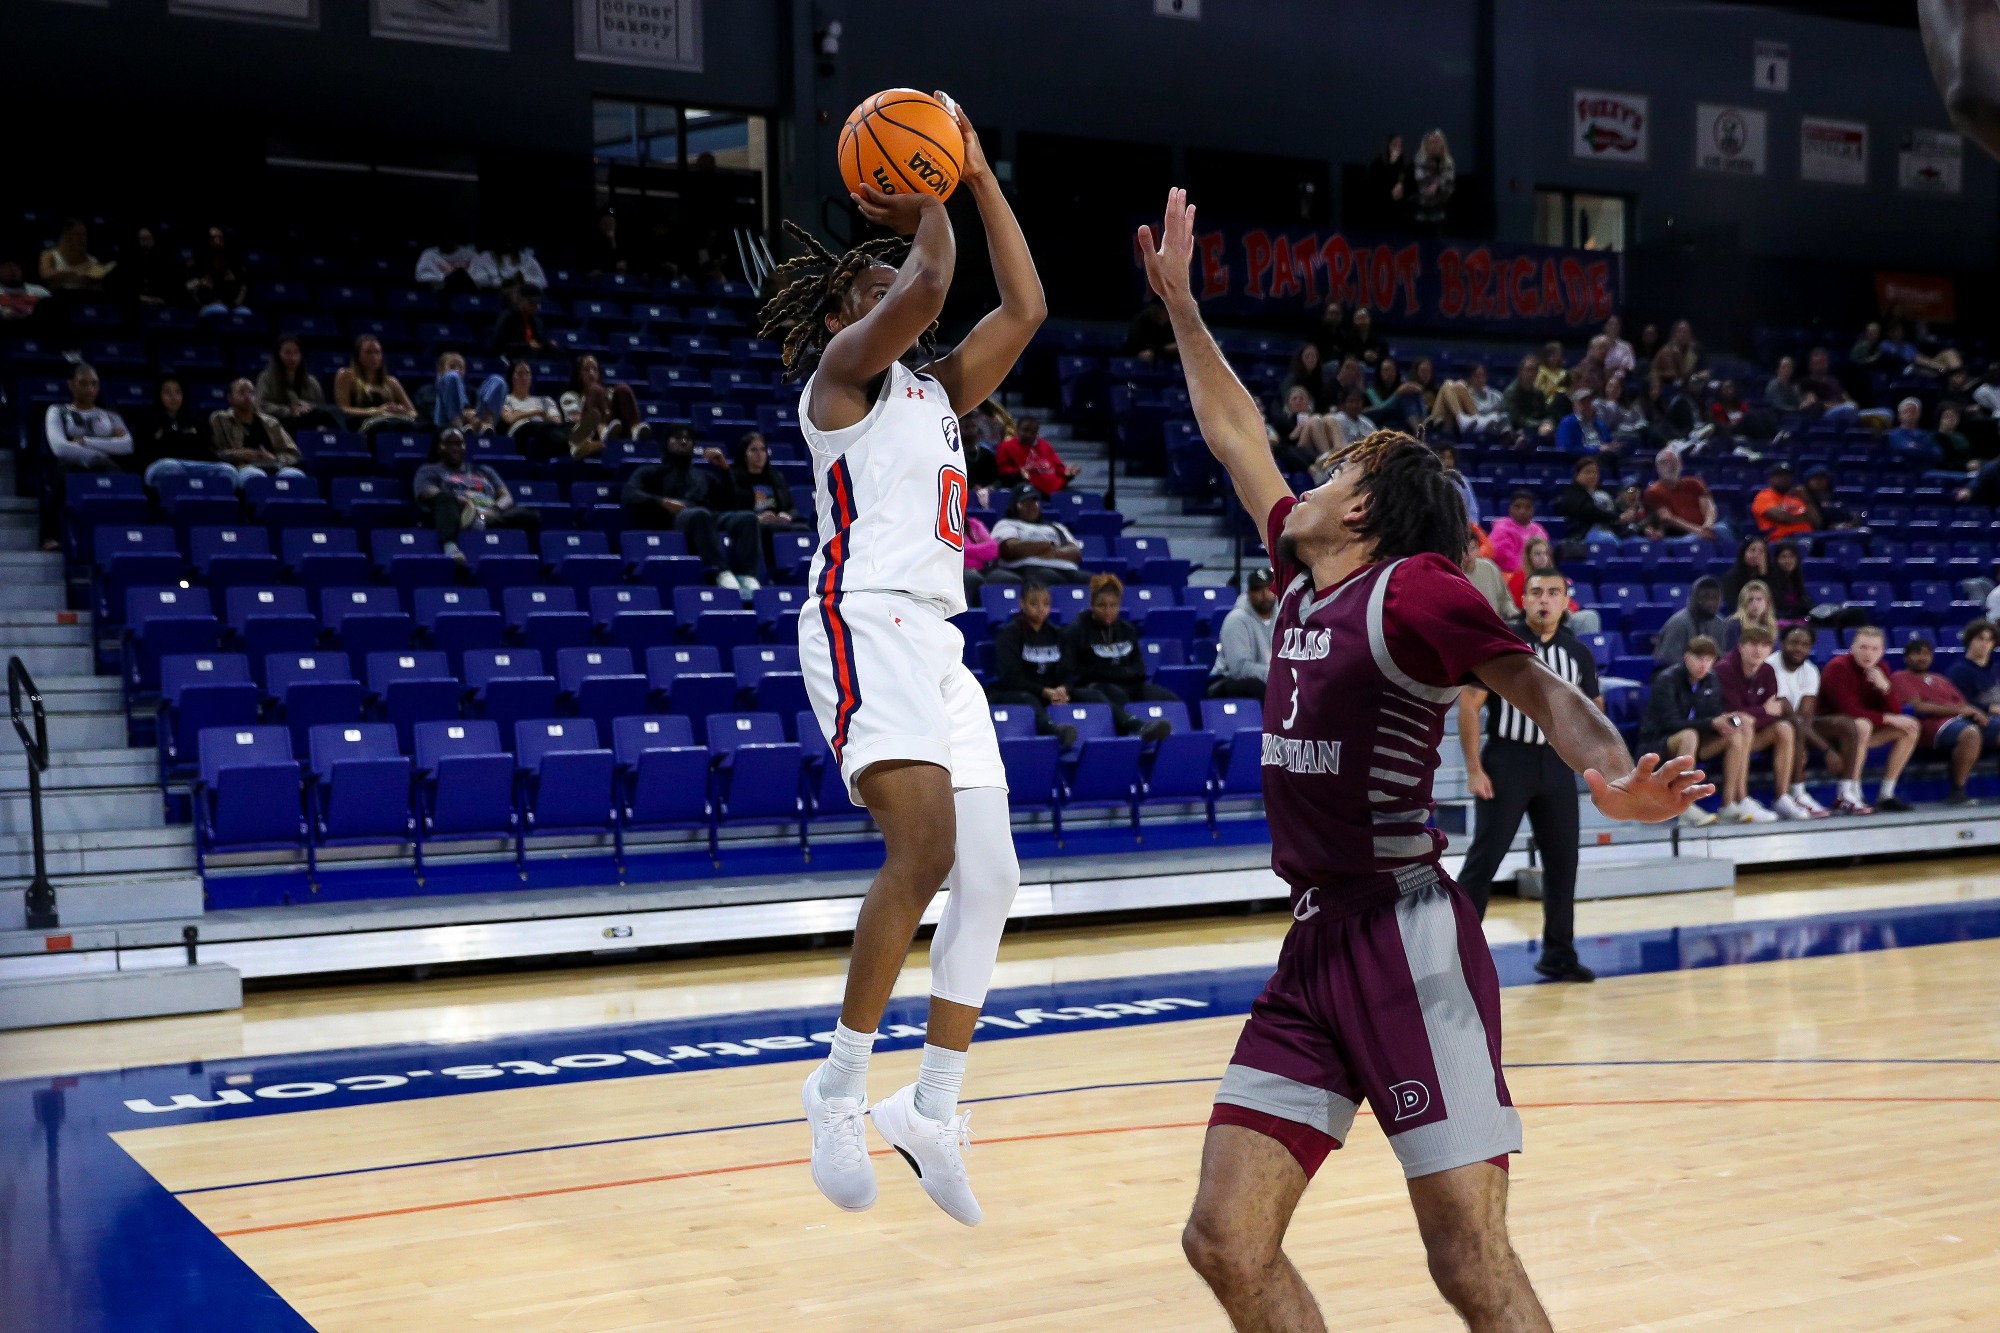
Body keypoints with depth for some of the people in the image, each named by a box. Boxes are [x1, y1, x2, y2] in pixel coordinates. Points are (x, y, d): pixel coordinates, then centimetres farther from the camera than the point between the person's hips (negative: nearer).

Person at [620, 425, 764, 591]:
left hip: (712, 517, 4)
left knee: (747, 517, -28)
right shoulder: (652, 472, 25)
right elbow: (628, 495, 5)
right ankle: (722, 574, -52)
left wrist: (725, 467, 15)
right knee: (700, 514, -41)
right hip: (674, 520, -4)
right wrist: (663, 502, -10)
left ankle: (747, 577, -46)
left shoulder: (704, 475, 36)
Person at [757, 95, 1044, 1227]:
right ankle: (843, 1085, -11)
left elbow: (1025, 308, 20)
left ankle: (933, 1108, 13)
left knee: (992, 877, 4)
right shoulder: (842, 371, 4)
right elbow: (928, 286, -13)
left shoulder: (936, 391, 25)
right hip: (870, 625, -9)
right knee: (927, 847, -24)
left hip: (939, 639, 9)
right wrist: (928, 207, 5)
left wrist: (978, 176, 20)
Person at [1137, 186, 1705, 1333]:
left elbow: (1542, 688, -20)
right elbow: (1236, 436, 26)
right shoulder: (1308, 584, 14)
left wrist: (1611, 775, -41)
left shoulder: (1415, 589, -7)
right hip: (1319, 944, 8)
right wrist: (1177, 299, 32)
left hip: (1408, 938, -8)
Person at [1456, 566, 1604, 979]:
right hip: (1506, 759, -5)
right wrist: (1474, 769, -13)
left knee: (1562, 859, 8)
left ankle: (1558, 953, 21)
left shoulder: (1578, 654, 6)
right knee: (1484, 858, -5)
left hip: (1555, 762, 5)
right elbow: (1469, 704, -9)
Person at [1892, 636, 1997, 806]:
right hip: (1932, 724, -8)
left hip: (1963, 720, 8)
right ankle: (1957, 791, -29)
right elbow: (1918, 707, -6)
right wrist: (1956, 709, -11)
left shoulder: (1941, 680, 32)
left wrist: (1975, 712, -3)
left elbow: (1962, 705, 23)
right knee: (1971, 733, -38)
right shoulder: (1900, 678, 10)